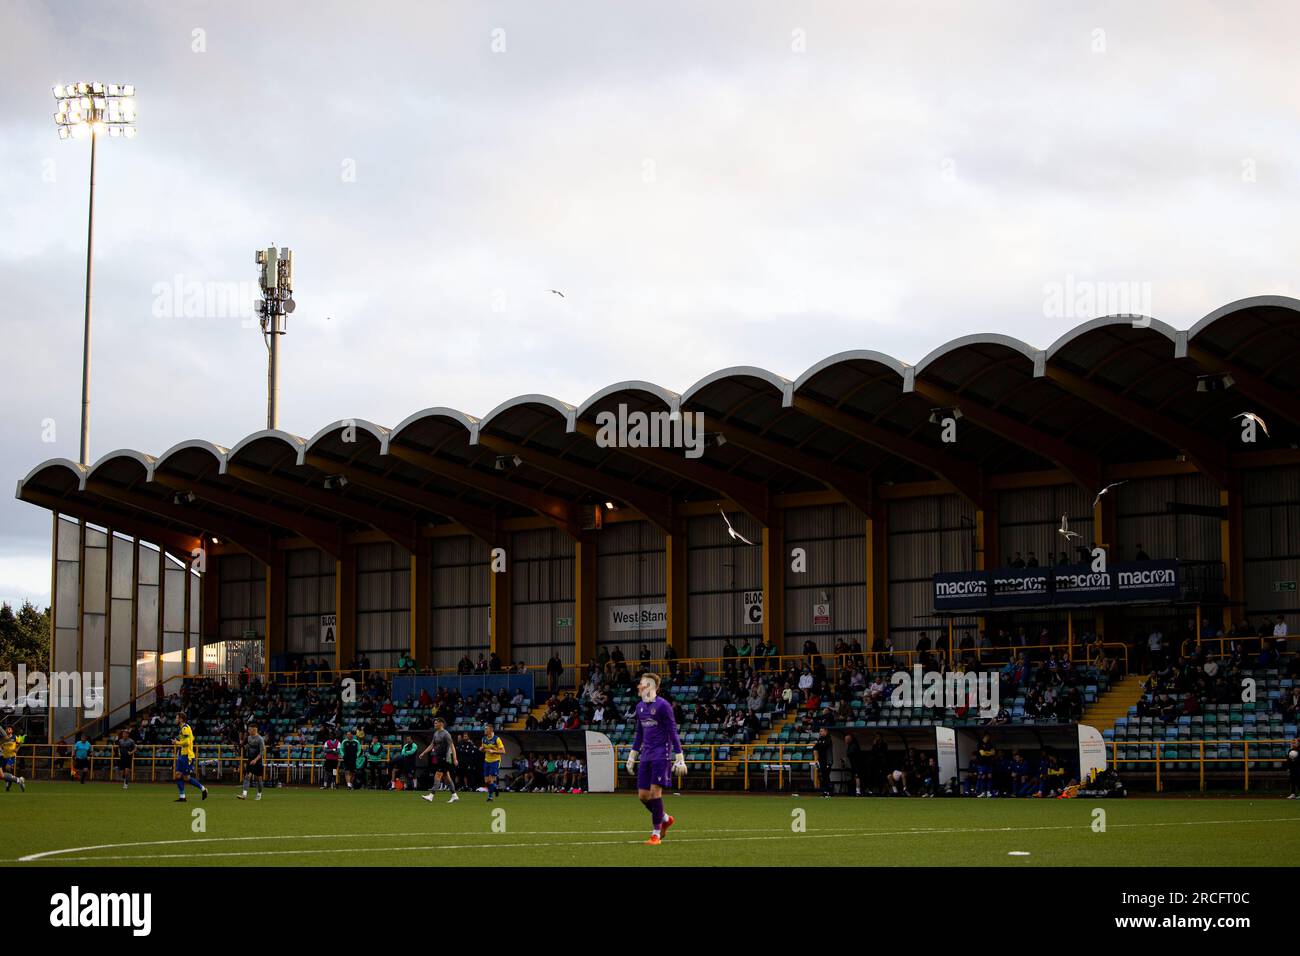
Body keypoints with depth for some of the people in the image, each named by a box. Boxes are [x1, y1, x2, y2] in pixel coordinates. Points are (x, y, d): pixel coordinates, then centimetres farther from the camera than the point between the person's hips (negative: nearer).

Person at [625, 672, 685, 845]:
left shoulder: (663, 705, -10)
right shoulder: (640, 706, 13)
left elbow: (673, 732, -10)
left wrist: (679, 758, -13)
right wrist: (632, 756, 22)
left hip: (661, 753, -7)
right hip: (646, 754, 7)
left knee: (655, 792, -11)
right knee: (643, 795, 3)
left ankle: (656, 834, -4)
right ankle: (666, 819, 27)